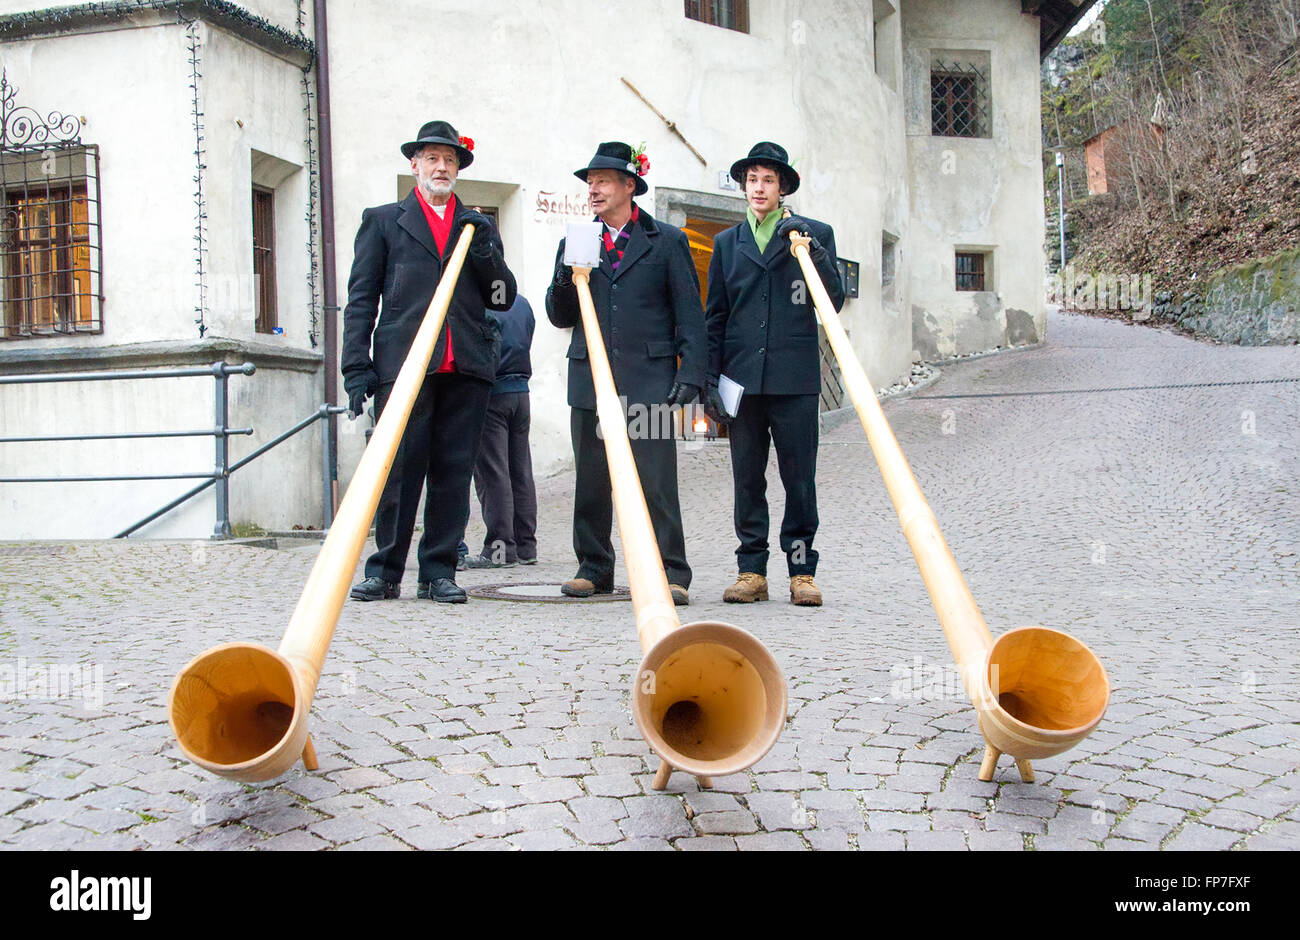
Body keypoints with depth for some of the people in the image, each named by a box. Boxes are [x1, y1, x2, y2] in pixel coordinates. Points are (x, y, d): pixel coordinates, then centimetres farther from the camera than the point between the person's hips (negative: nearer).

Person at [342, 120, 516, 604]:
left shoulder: (478, 226, 21)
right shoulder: (382, 220, 14)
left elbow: (505, 298, 16)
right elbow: (361, 298, 8)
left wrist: (485, 253, -2)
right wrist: (357, 366, -3)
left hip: (466, 368, 3)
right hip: (402, 364, -2)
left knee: (453, 475, 3)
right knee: (398, 473, -4)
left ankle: (438, 573, 11)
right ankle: (385, 572, 7)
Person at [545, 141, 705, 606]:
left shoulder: (667, 241, 8)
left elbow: (689, 314, 4)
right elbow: (560, 316, 17)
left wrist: (690, 374, -7)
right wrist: (566, 280, -4)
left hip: (649, 380, -3)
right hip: (590, 381, 4)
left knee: (656, 482, -7)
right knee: (590, 483, 7)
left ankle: (669, 574, 1)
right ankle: (594, 568, 19)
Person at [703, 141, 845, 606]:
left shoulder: (815, 234, 9)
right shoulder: (727, 242, 15)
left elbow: (834, 301, 1)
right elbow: (714, 318, 13)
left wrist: (811, 249, -11)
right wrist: (709, 380, 5)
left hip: (794, 378, -2)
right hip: (742, 377, 2)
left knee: (799, 480, 0)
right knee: (747, 480, 5)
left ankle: (802, 571, 9)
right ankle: (751, 571, 12)